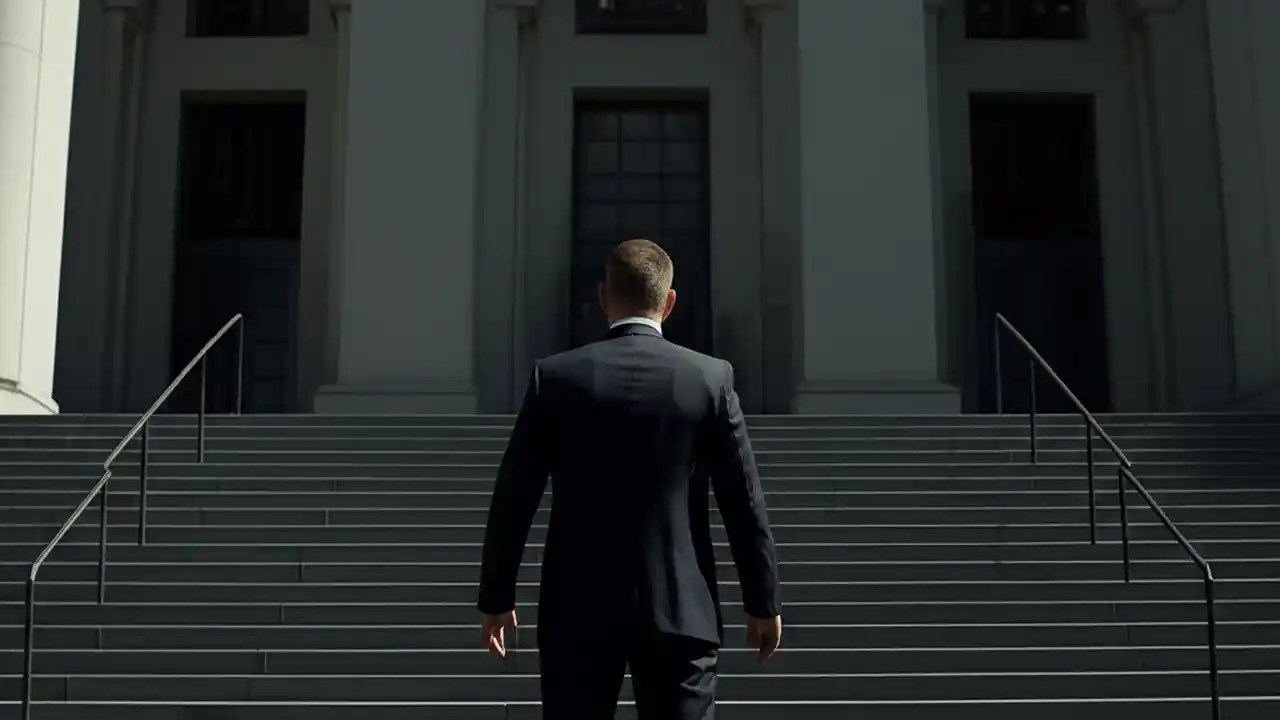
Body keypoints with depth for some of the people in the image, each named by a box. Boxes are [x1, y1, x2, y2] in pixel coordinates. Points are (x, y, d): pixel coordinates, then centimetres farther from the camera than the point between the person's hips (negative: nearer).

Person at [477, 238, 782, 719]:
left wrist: (496, 597, 9)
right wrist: (763, 602, 8)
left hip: (578, 609, 1)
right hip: (680, 609, 0)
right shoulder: (711, 377, -4)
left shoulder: (555, 376, -3)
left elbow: (514, 498, -1)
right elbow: (744, 502, -2)